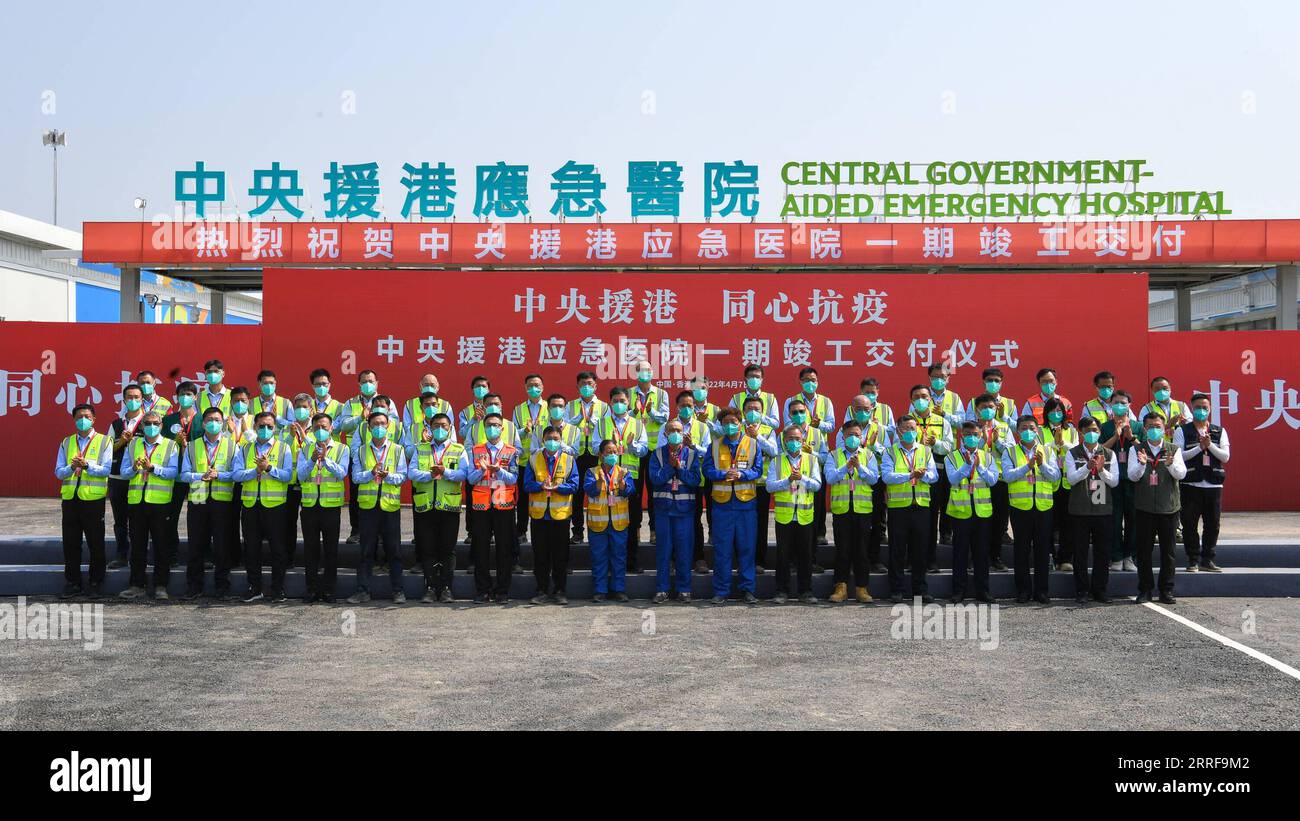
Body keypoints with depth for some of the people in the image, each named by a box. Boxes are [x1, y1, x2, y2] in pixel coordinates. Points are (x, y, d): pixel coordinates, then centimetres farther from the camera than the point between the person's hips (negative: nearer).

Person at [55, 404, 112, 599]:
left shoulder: (104, 441, 4)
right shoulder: (66, 443, 14)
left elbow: (107, 469, -7)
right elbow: (58, 472, 8)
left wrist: (87, 465, -21)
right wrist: (72, 467, -12)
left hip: (93, 499, -3)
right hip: (70, 498, 3)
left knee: (95, 543, 3)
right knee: (70, 543, 7)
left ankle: (96, 583, 12)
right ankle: (72, 583, 17)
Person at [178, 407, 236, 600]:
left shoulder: (232, 445, 8)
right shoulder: (192, 446, 13)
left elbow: (237, 473, 0)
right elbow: (184, 474, 7)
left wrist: (218, 475, -15)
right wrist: (201, 476, -11)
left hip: (223, 501, -1)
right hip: (197, 501, 1)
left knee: (222, 545, 2)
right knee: (196, 545, 3)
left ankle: (221, 586, 11)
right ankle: (194, 586, 12)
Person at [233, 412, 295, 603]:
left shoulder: (283, 448, 5)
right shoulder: (245, 449, 12)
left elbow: (288, 475, -6)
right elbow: (237, 474, -1)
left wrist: (269, 468, -18)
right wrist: (256, 470, -14)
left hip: (274, 504, -3)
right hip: (250, 504, 3)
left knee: (277, 548, 2)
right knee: (251, 548, 7)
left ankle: (278, 589, 11)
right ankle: (254, 589, 17)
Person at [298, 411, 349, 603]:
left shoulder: (342, 449, 4)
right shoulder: (304, 449, 10)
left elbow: (341, 473, -11)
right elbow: (301, 476, -3)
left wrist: (326, 458, -23)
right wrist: (312, 460, -19)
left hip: (332, 505, -2)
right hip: (309, 504, 2)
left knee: (331, 549, 2)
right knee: (310, 549, 5)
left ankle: (328, 589, 9)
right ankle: (312, 589, 12)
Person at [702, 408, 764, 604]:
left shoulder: (752, 444, 5)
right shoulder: (715, 445, 7)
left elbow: (758, 470, -1)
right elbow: (707, 469, 0)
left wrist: (741, 475, -18)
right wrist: (724, 474, -18)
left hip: (746, 502, 0)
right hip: (722, 502, 0)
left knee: (746, 547, 4)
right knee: (721, 548, 2)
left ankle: (747, 589, 14)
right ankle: (721, 591, 10)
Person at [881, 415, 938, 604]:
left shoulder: (925, 450, 14)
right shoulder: (890, 452, 5)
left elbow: (934, 475, 3)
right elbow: (886, 476, -10)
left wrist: (923, 475, -17)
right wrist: (909, 476, -19)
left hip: (921, 505, 2)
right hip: (898, 505, -2)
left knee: (920, 549, 6)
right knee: (897, 550, 1)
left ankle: (920, 589, 15)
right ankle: (896, 590, 8)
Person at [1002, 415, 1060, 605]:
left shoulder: (1048, 451, 11)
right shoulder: (1010, 453, 5)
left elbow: (1056, 475, 0)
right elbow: (1008, 475, -10)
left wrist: (1042, 464, -17)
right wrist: (1028, 466, -21)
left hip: (1044, 506, 1)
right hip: (1020, 506, -1)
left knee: (1043, 549, 4)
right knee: (1022, 550, 3)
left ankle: (1042, 590, 12)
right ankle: (1023, 590, 11)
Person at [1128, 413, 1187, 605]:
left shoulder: (1174, 450, 7)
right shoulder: (1136, 450, 5)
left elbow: (1181, 474, -6)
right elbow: (1132, 476, -5)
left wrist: (1171, 464, -27)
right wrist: (1142, 464, -25)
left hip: (1168, 507, 1)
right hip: (1145, 508, 0)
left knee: (1168, 551, 5)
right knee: (1144, 550, 3)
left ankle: (1166, 591, 12)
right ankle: (1145, 590, 11)